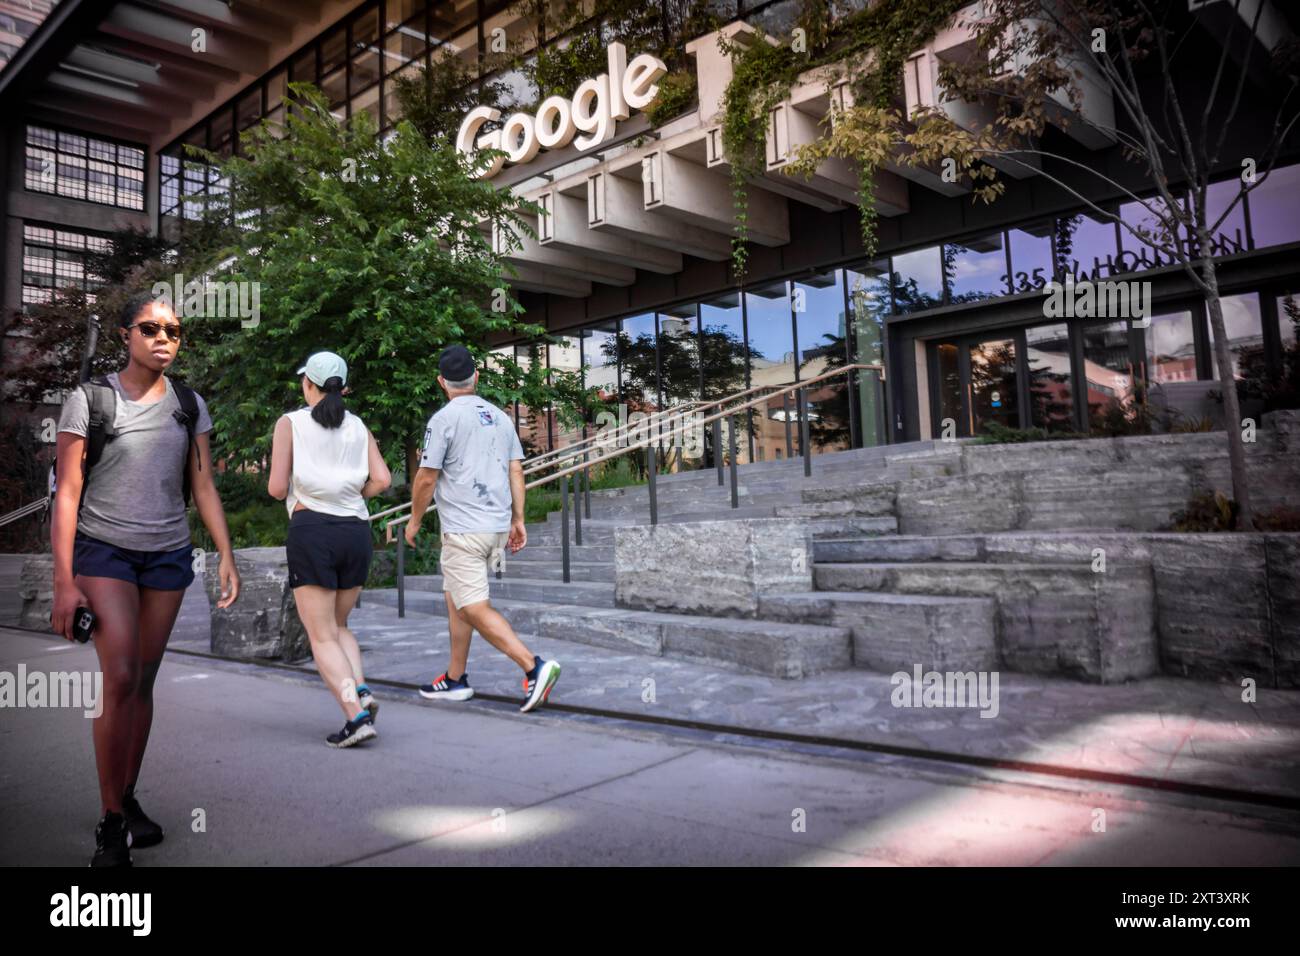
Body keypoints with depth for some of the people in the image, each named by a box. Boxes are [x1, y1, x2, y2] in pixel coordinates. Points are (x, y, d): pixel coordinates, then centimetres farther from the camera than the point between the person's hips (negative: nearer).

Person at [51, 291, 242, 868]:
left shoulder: (189, 405, 7)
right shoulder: (89, 400, -3)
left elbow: (203, 486, 8)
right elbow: (67, 492, -5)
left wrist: (226, 555, -1)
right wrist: (64, 581, -10)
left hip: (169, 554, 3)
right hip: (104, 550, -3)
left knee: (143, 681, 8)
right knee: (120, 678, -14)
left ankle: (128, 799, 22)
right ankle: (111, 821, -2)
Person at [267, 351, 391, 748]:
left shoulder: (291, 423, 2)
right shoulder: (357, 426, 11)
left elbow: (276, 488, -3)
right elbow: (381, 480, 1)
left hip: (311, 528, -4)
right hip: (356, 532, 4)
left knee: (322, 636, 2)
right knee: (338, 626, 20)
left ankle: (356, 715, -12)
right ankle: (361, 690, -3)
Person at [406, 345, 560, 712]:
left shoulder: (444, 419, -8)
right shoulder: (500, 417, 11)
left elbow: (426, 479, -8)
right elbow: (516, 471, 10)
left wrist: (414, 521, 6)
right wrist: (518, 520, 14)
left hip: (464, 529, -8)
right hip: (498, 526, 8)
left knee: (475, 609, -6)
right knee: (456, 599, 19)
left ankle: (534, 667, -17)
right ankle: (456, 679, 26)